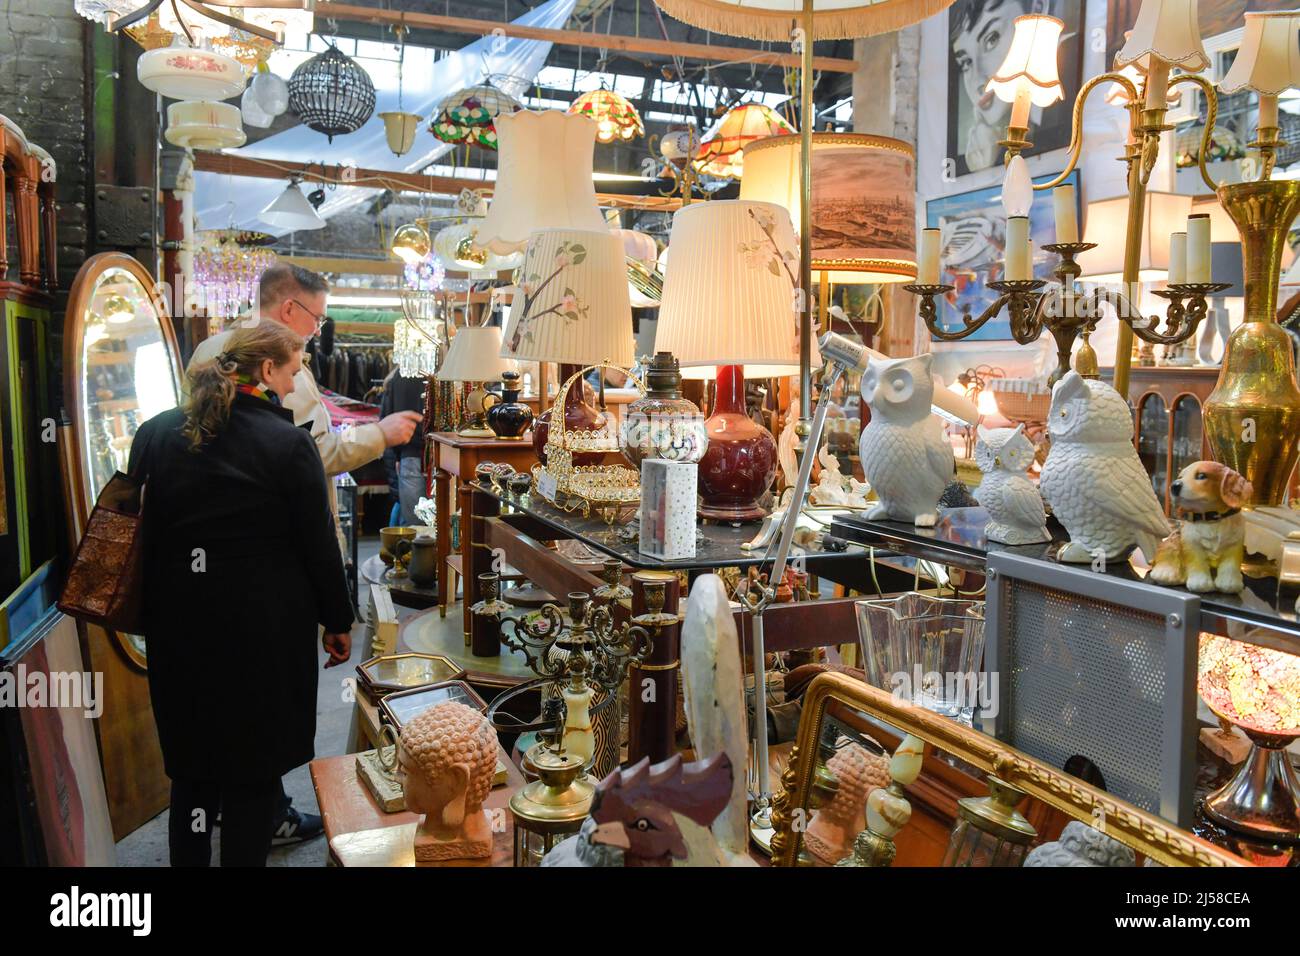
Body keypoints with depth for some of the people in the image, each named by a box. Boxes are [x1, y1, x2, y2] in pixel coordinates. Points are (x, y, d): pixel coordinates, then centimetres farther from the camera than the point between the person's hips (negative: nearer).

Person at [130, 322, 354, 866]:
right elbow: (318, 545, -9)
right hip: (265, 630, -4)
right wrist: (338, 621, 3)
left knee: (192, 765, 19)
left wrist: (150, 613, 19)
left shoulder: (154, 434, 2)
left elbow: (136, 531, 8)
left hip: (179, 627, 5)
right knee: (254, 770, 10)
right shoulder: (288, 443, -13)